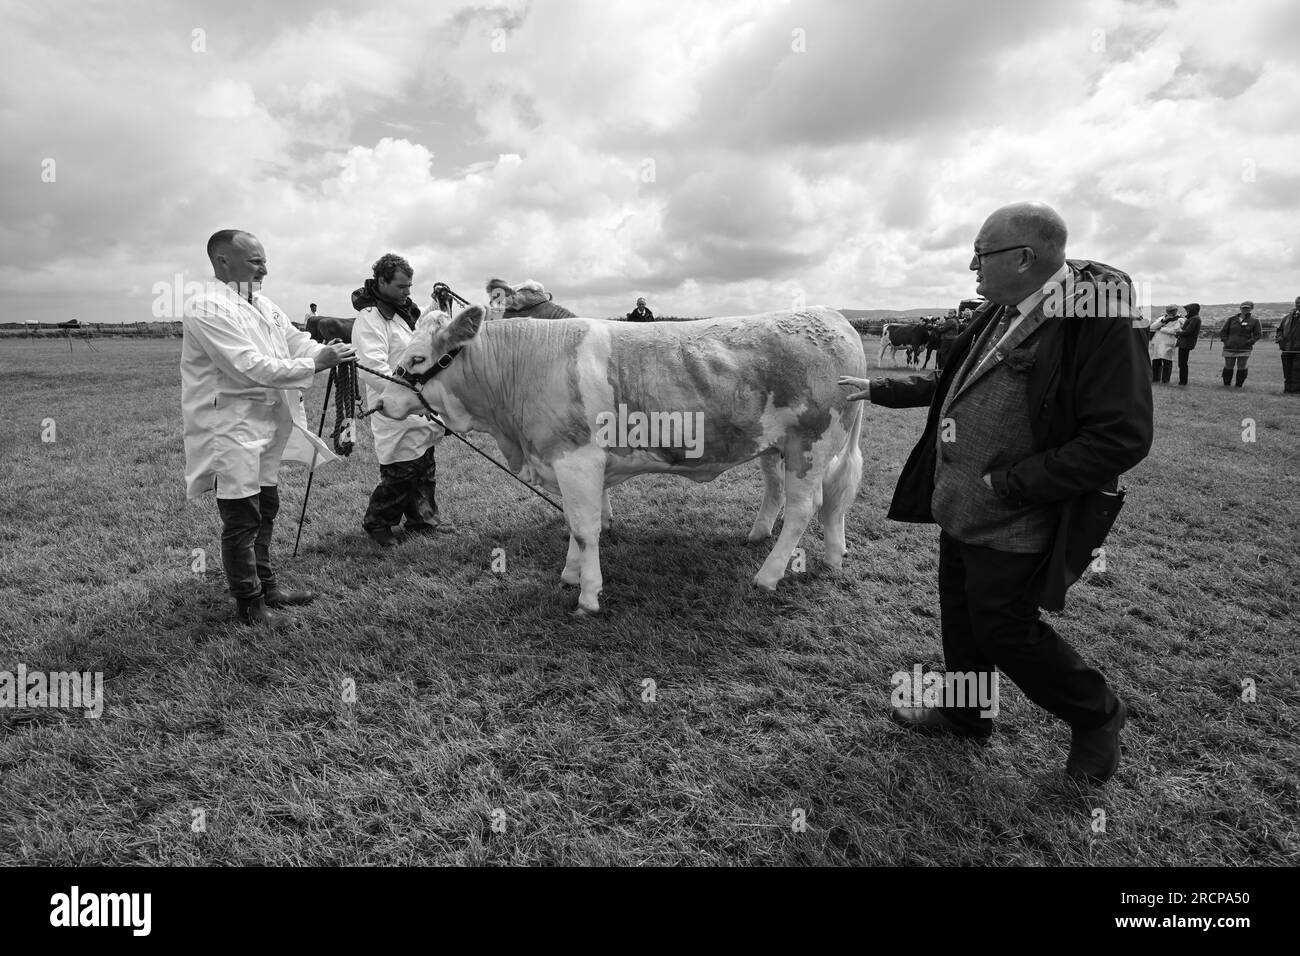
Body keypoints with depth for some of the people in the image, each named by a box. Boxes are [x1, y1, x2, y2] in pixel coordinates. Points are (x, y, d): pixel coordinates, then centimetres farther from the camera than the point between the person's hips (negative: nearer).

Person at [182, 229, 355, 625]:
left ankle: (266, 586, 34)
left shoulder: (262, 304, 9)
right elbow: (252, 367, -25)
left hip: (266, 424, 9)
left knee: (265, 508, 18)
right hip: (230, 427, -9)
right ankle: (249, 603, 17)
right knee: (241, 519, 1)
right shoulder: (207, 309, -18)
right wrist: (315, 363, -25)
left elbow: (297, 340, 7)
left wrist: (334, 355, -12)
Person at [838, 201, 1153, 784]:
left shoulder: (1100, 318, -21)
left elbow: (1122, 437, -25)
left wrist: (1010, 485, -24)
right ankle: (964, 715, 41)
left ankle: (1096, 715, 31)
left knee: (1005, 631, 5)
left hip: (1011, 526, -8)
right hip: (959, 510, 8)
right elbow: (951, 384, 21)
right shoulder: (999, 313, 5)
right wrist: (878, 390, 23)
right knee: (960, 613, 20)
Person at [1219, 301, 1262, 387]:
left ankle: (1239, 386, 8)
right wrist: (1225, 341, 1)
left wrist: (1249, 342, -6)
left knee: (1241, 368, -2)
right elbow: (1222, 331, 13)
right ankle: (1226, 385, 14)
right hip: (1230, 348, 1)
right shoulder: (1232, 319, 9)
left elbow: (1258, 334, 6)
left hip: (1244, 349, -1)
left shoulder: (1254, 321, 6)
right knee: (1228, 367, 3)